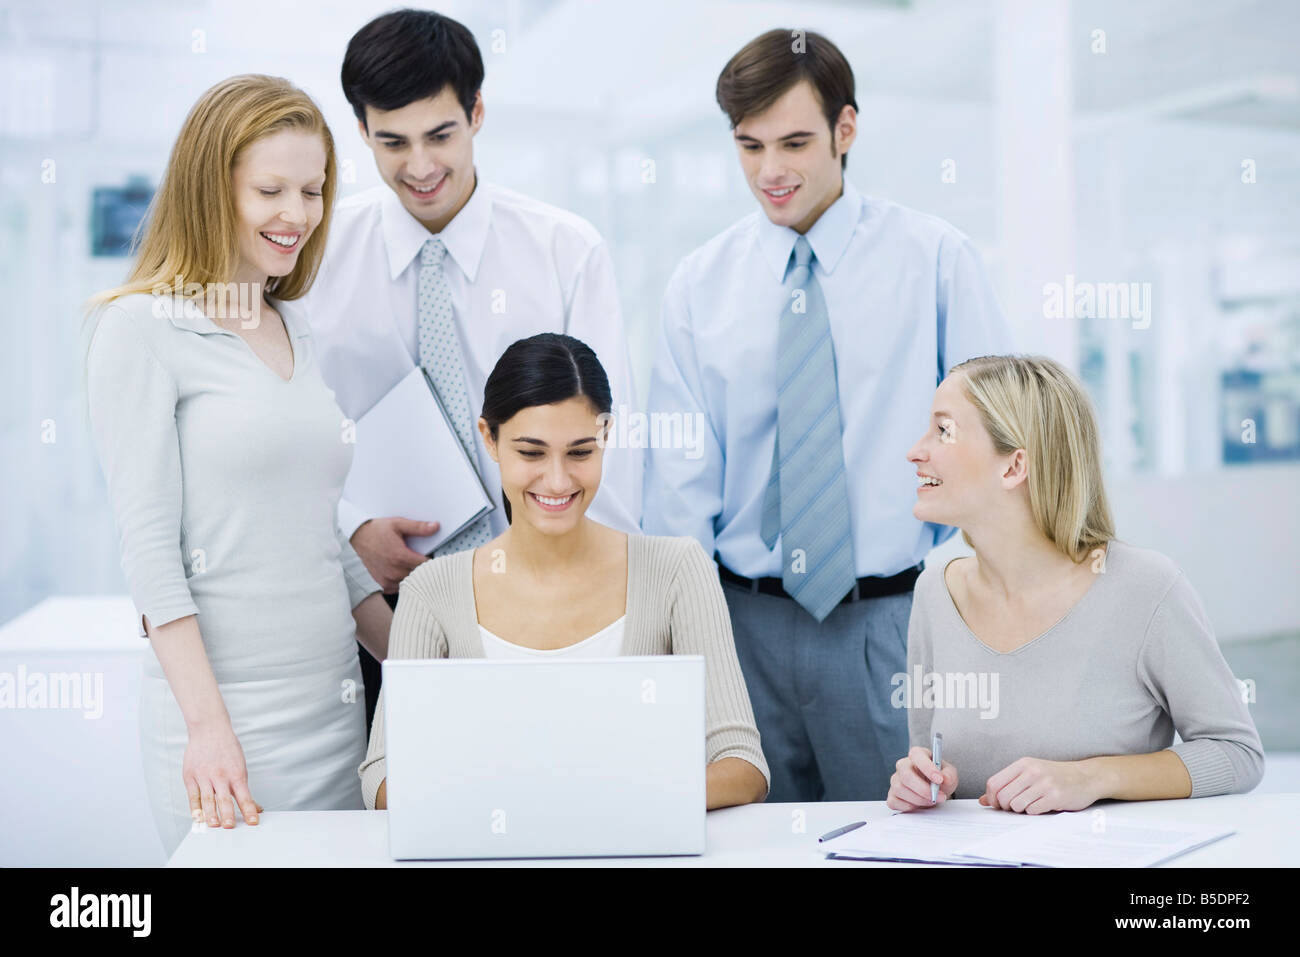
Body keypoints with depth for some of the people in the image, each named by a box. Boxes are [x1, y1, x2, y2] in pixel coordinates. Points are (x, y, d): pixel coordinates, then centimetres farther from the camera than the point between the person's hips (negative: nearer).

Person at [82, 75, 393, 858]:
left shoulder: (298, 330, 13)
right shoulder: (141, 328, -6)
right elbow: (149, 543, -12)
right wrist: (208, 726, -17)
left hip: (336, 704, 6)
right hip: (223, 712, -6)